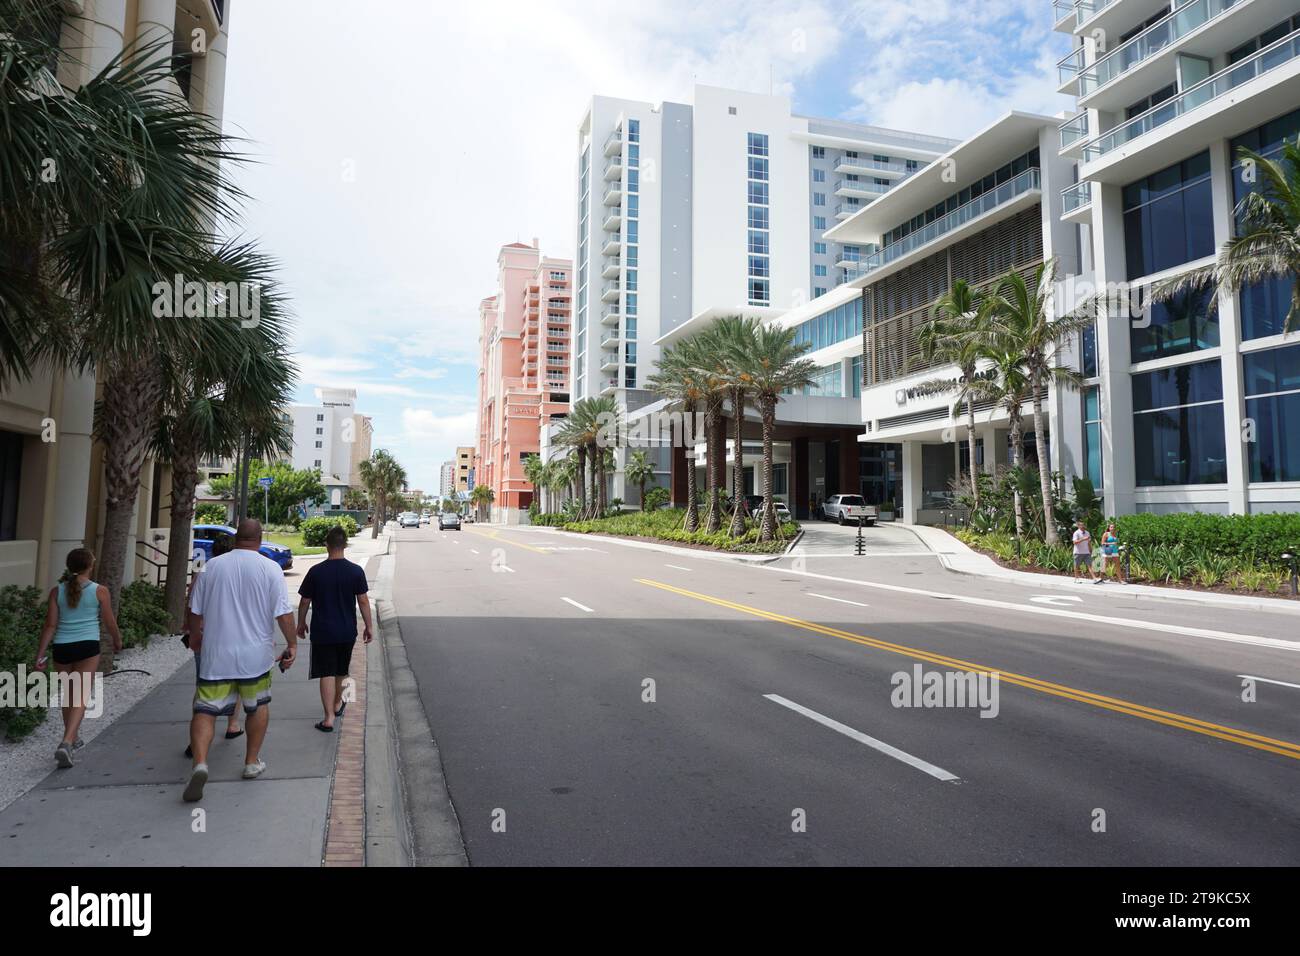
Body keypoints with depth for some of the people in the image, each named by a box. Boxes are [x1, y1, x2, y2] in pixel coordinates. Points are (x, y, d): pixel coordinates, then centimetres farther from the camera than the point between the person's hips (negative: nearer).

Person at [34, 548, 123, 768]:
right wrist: (117, 641, 21)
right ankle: (66, 742, -18)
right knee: (81, 696, -3)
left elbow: (50, 625, 0)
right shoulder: (100, 591, -4)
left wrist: (40, 654, 4)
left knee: (69, 693, 20)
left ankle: (73, 739, 35)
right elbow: (109, 623, 3)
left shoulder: (57, 591, 3)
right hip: (87, 646, -4)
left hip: (62, 647, 4)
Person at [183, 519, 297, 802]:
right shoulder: (270, 569, -7)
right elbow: (283, 613, -11)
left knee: (205, 709, 5)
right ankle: (252, 762, 25)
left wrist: (194, 636, 25)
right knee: (258, 706, 17)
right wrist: (292, 644, 0)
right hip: (255, 655, -1)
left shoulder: (212, 566, 1)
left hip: (216, 654, 1)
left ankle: (200, 762, -15)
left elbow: (195, 610, 8)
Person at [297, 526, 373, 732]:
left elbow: (305, 602, -2)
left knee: (326, 674, 0)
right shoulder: (356, 571, -7)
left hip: (322, 632, -2)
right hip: (347, 632, 2)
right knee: (340, 671, 21)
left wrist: (301, 623, 14)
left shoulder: (316, 572, -9)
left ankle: (329, 718, -6)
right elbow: (363, 601, -5)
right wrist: (368, 627, 4)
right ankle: (337, 704, 41)